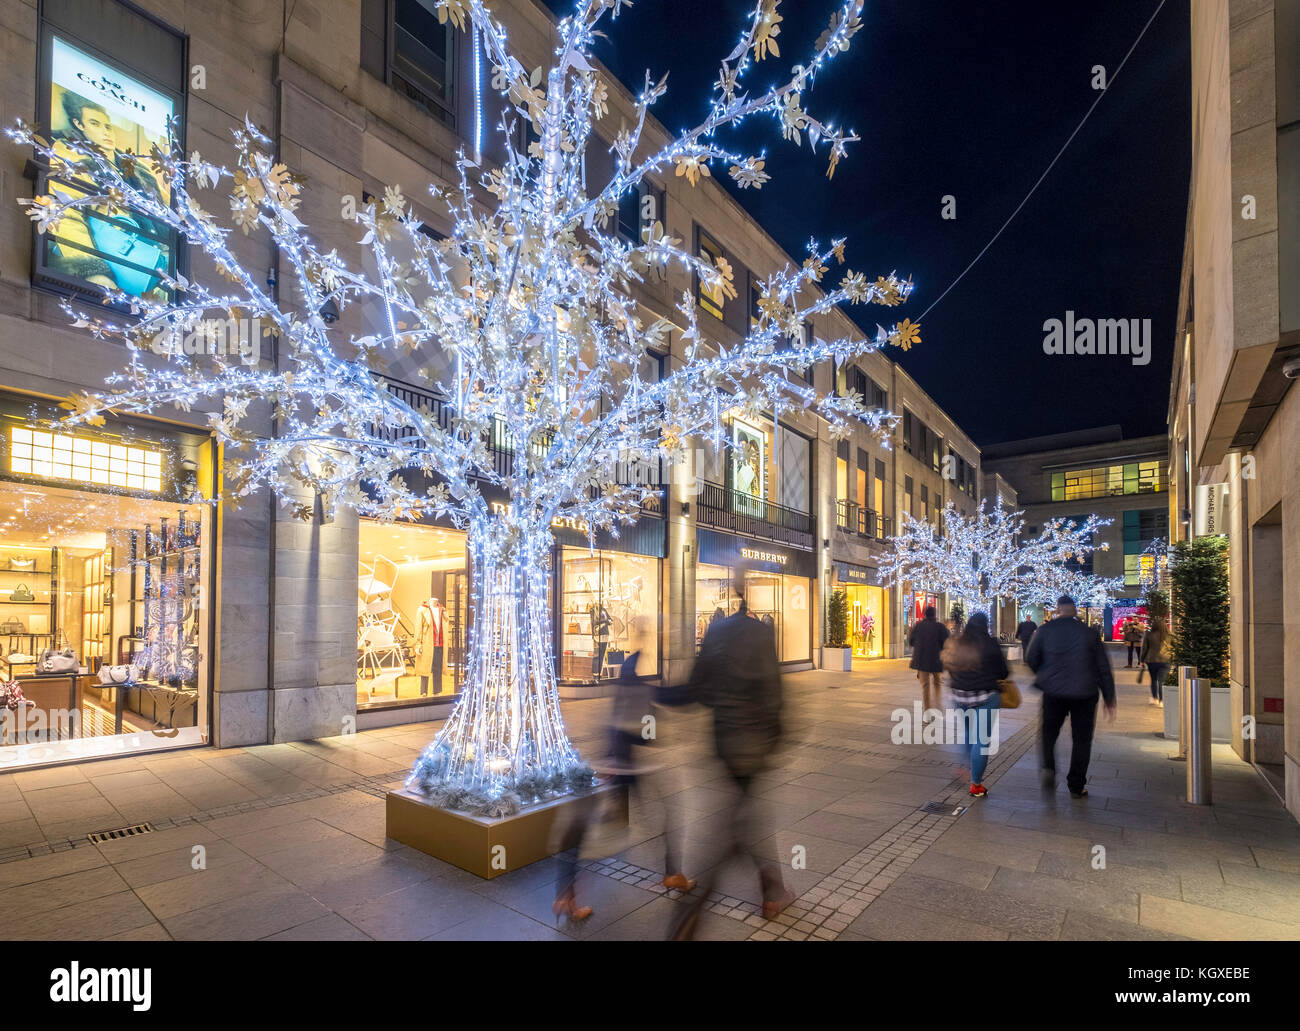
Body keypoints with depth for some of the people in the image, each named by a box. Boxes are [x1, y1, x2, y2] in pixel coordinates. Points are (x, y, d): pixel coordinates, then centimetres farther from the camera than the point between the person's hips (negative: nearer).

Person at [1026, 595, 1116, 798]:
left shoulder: (1045, 630, -2)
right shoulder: (1090, 632, -1)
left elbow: (1030, 662, 1)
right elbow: (1103, 669, 1)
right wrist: (1109, 700, 7)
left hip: (1053, 692, 0)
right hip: (1084, 694, 0)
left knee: (1049, 733, 17)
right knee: (1081, 739, 11)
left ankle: (1048, 767, -4)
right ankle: (1076, 786, 14)